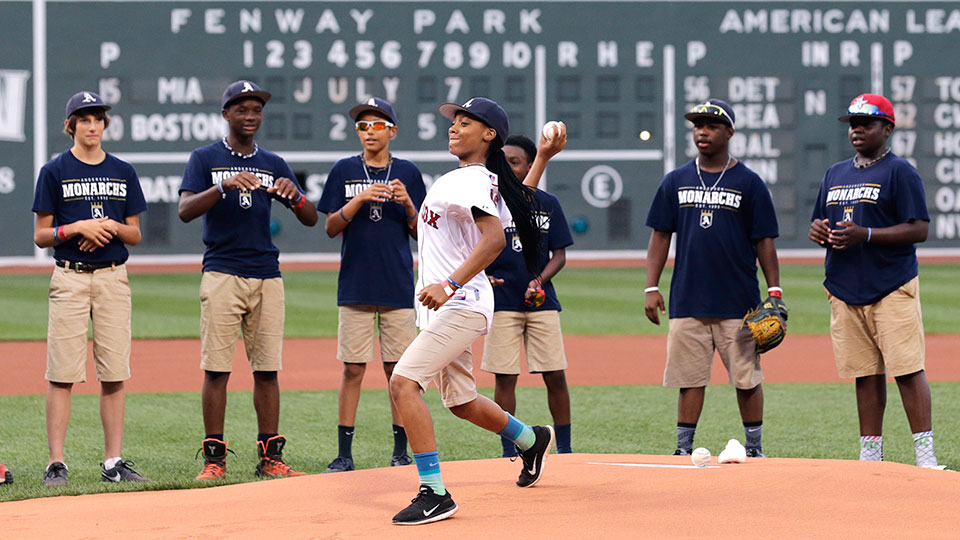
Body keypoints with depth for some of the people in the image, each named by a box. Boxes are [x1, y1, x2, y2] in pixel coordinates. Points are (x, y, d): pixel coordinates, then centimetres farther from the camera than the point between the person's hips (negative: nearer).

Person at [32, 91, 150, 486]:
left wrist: (111, 226, -7)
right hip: (70, 277, -3)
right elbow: (41, 235, 1)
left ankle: (113, 463, 5)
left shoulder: (123, 173, 12)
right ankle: (56, 464, -5)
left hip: (113, 277, 3)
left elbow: (135, 234, 13)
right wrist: (79, 227, -14)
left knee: (114, 374, 1)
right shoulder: (55, 172, 2)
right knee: (62, 374, -6)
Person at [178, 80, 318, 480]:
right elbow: (185, 210, -11)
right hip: (222, 274, -3)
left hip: (267, 276, 3)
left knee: (267, 368, 3)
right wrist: (224, 185, -26)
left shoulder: (274, 165, 14)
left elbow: (311, 219, 8)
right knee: (216, 368, -5)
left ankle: (270, 456, 7)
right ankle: (214, 458, -1)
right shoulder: (205, 159, 4)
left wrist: (293, 194, -13)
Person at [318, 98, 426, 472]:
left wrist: (408, 204, -11)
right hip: (355, 286, -1)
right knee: (353, 369, -1)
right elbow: (331, 227, 0)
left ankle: (401, 453, 9)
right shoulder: (344, 171, 5)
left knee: (398, 370, 3)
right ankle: (344, 455, 3)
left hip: (398, 287, 1)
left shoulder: (407, 173, 7)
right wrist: (360, 199, -14)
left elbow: (420, 233, 7)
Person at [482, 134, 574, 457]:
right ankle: (509, 450, 7)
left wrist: (540, 281, -11)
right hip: (502, 302, -1)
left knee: (555, 375, -1)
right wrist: (480, 276, -15)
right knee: (504, 377, -1)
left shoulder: (547, 204, 6)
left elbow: (560, 254, 7)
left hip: (542, 301, 1)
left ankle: (564, 448, 8)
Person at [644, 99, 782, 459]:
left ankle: (754, 449, 11)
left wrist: (775, 291, -5)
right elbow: (660, 236, 11)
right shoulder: (676, 181, 10)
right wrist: (651, 288, 4)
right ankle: (683, 449, 9)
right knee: (689, 378, 3)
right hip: (688, 301, 2)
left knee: (747, 378, 1)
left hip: (739, 303, -2)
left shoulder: (748, 183, 2)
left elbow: (764, 242, 2)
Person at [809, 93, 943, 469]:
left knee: (908, 370, -11)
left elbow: (920, 229, -11)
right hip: (845, 289, 6)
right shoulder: (835, 174, 18)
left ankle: (925, 455, -12)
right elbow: (819, 223, 26)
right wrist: (817, 231, 1)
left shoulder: (900, 172, -3)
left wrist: (865, 235, -19)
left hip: (892, 288, -6)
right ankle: (870, 458, 12)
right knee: (865, 374, 8)